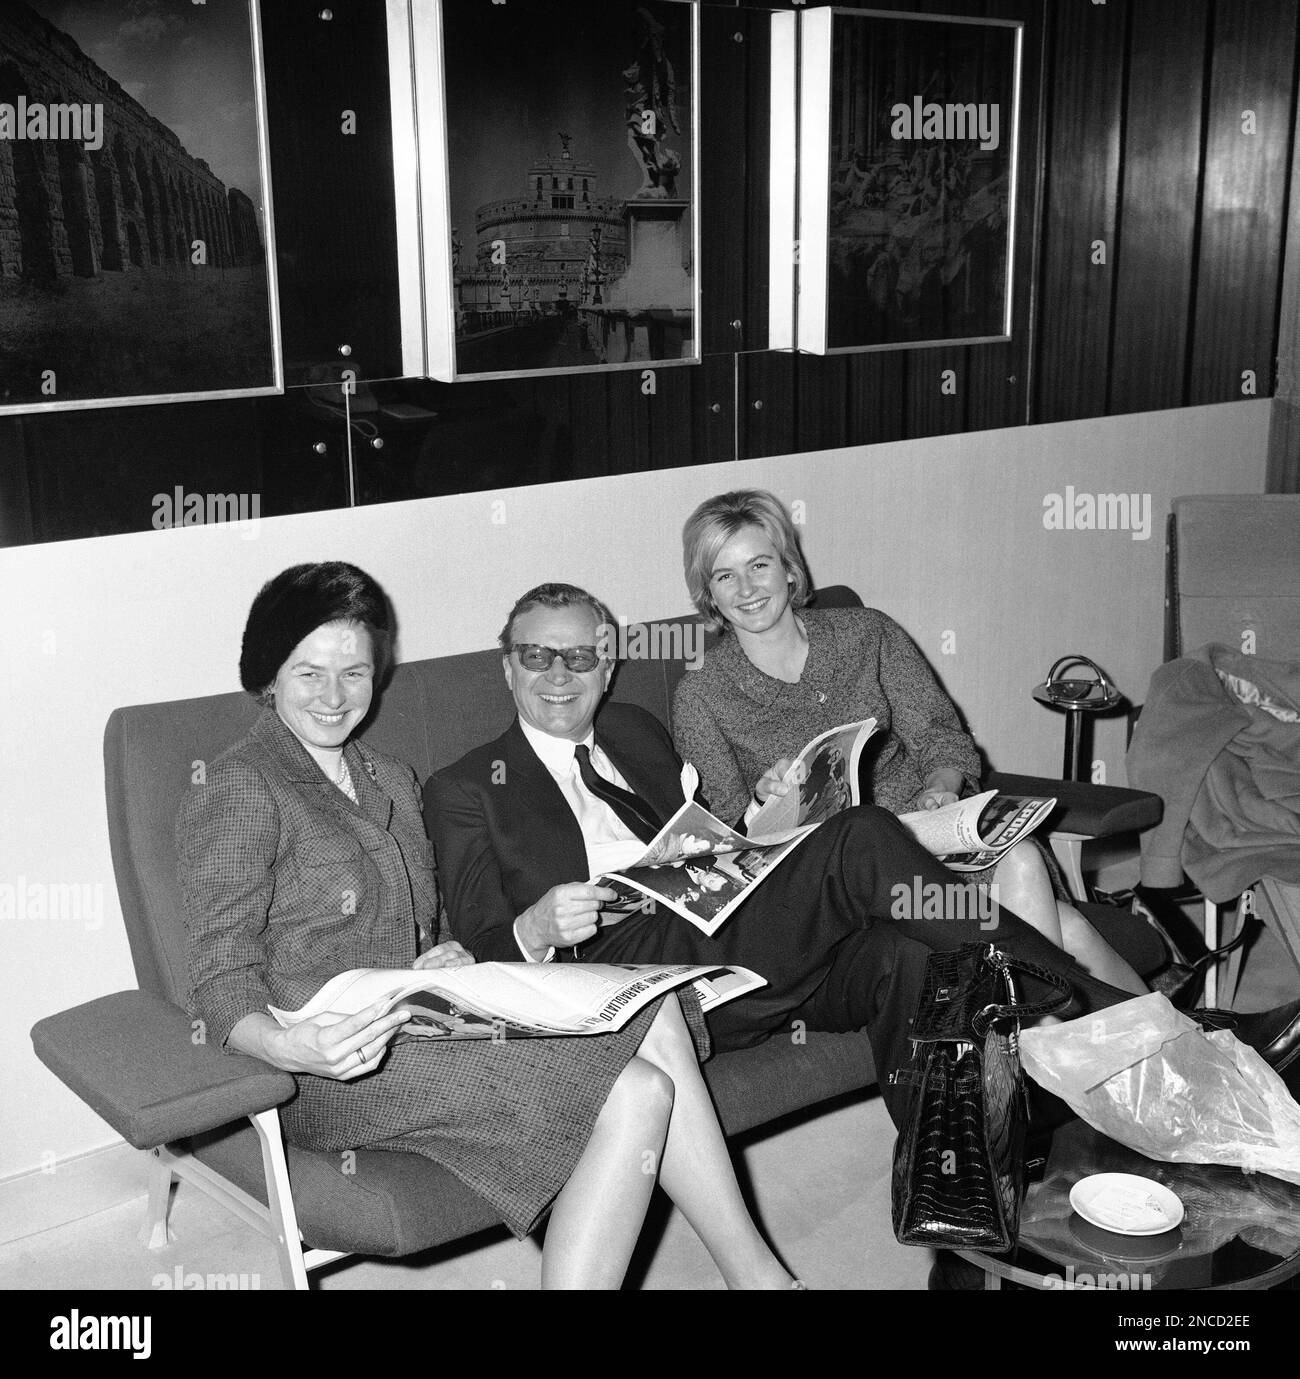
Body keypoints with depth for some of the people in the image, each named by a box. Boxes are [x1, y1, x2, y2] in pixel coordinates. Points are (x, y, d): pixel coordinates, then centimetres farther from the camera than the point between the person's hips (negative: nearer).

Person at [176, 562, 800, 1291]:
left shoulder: (391, 779, 19)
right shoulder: (238, 790, -6)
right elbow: (222, 991, -11)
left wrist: (452, 958, -1)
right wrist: (294, 1047, -33)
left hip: (425, 1020, 7)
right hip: (338, 1074, -7)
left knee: (652, 1014, -19)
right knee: (638, 1094, -25)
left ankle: (754, 1273, -13)